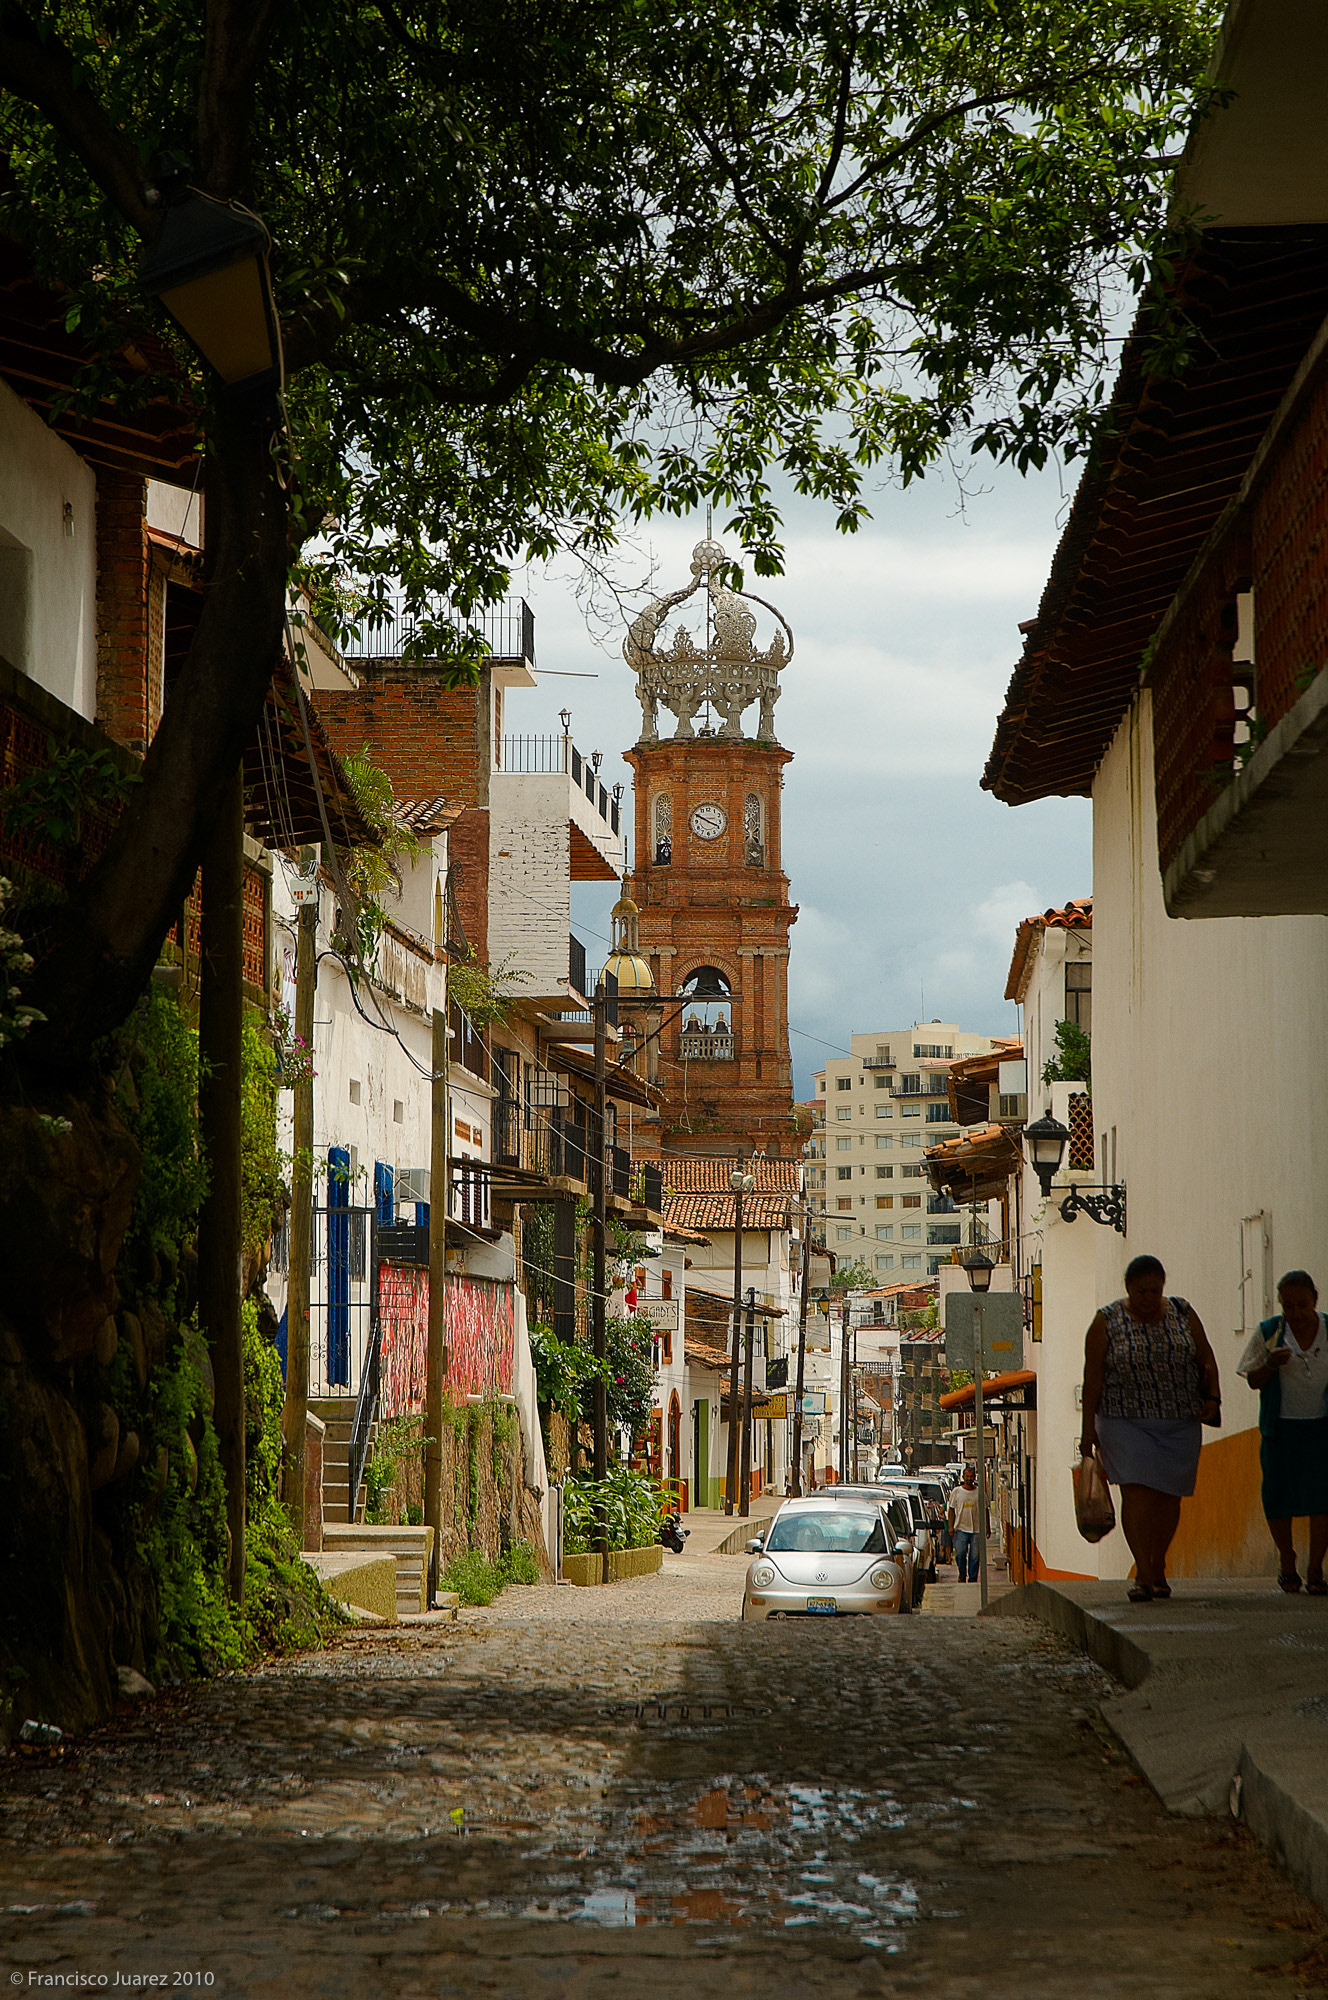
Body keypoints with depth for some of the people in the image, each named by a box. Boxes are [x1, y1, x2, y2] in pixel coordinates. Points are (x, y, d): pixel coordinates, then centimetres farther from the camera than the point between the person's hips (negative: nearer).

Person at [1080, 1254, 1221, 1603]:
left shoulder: (1182, 1313, 4)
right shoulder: (1107, 1321, -3)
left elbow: (1206, 1360, 11)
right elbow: (1092, 1377, -3)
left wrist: (1212, 1397, -4)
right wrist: (1088, 1429, -6)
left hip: (1180, 1423, 3)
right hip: (1126, 1423, -3)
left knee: (1169, 1496, 5)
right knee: (1136, 1493, -14)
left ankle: (1158, 1568, 23)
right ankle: (1143, 1575, -14)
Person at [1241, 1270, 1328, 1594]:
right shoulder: (1270, 1333, -1)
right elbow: (1253, 1381, 0)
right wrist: (1270, 1364, -19)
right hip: (1281, 1427, 0)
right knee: (1278, 1496, 2)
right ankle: (1287, 1562, 24)